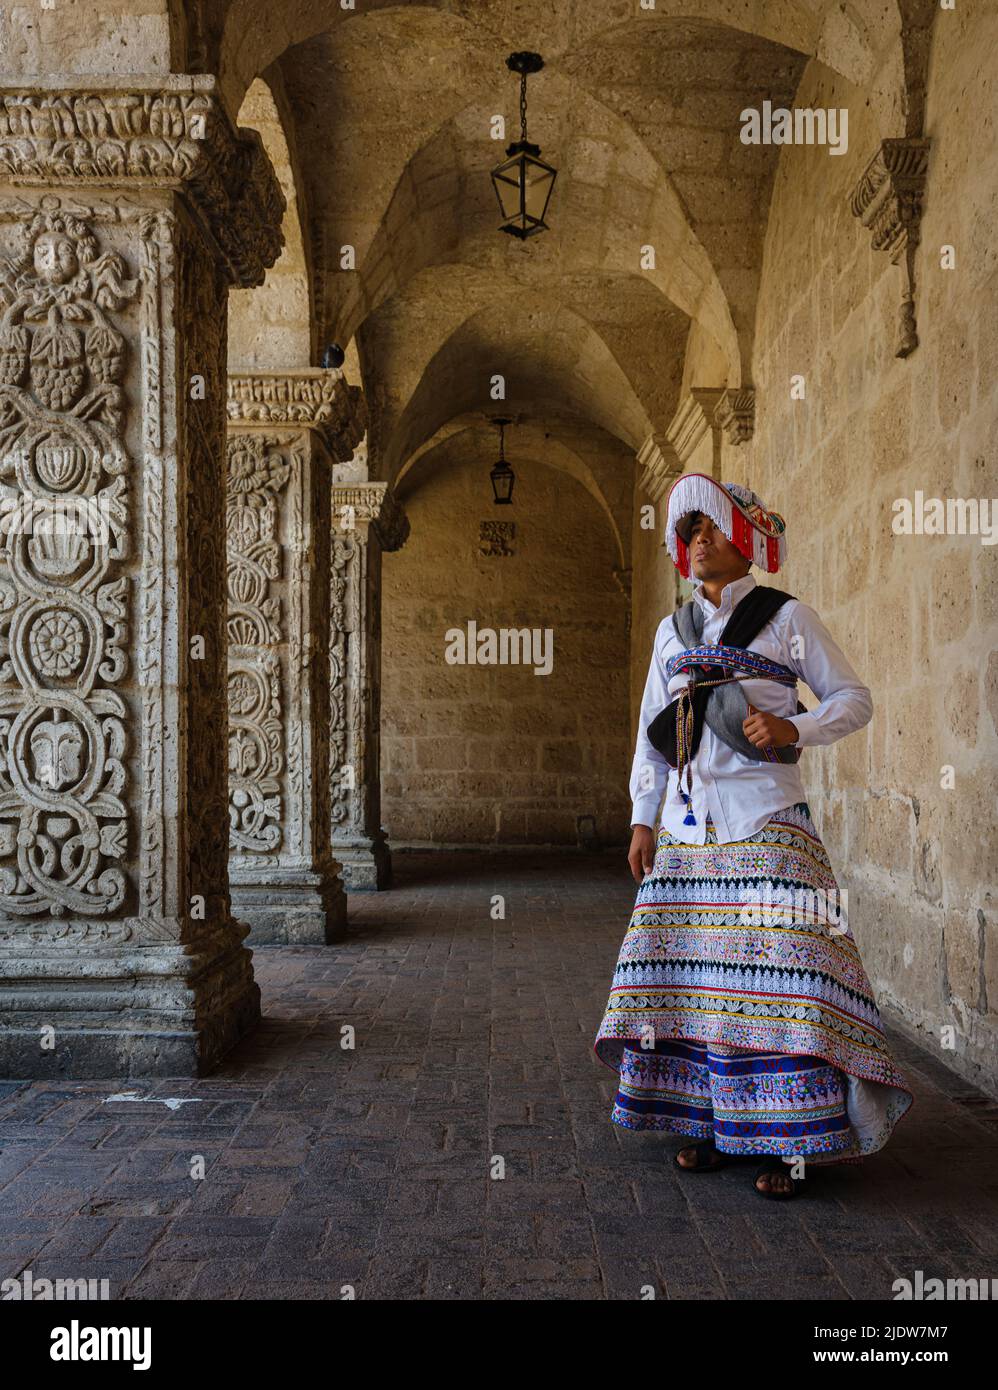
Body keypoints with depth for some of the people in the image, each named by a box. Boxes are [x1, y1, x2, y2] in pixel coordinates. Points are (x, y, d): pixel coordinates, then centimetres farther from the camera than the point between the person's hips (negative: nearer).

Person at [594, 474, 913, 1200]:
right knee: (694, 969, 3)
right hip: (688, 826, 5)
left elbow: (854, 697, 4)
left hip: (764, 820, -4)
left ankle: (787, 1139, 0)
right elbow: (652, 731, 17)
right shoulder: (673, 630, 16)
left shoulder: (788, 617, 3)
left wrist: (795, 730, -15)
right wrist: (643, 818, 11)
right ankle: (714, 1121, 15)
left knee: (775, 966, -9)